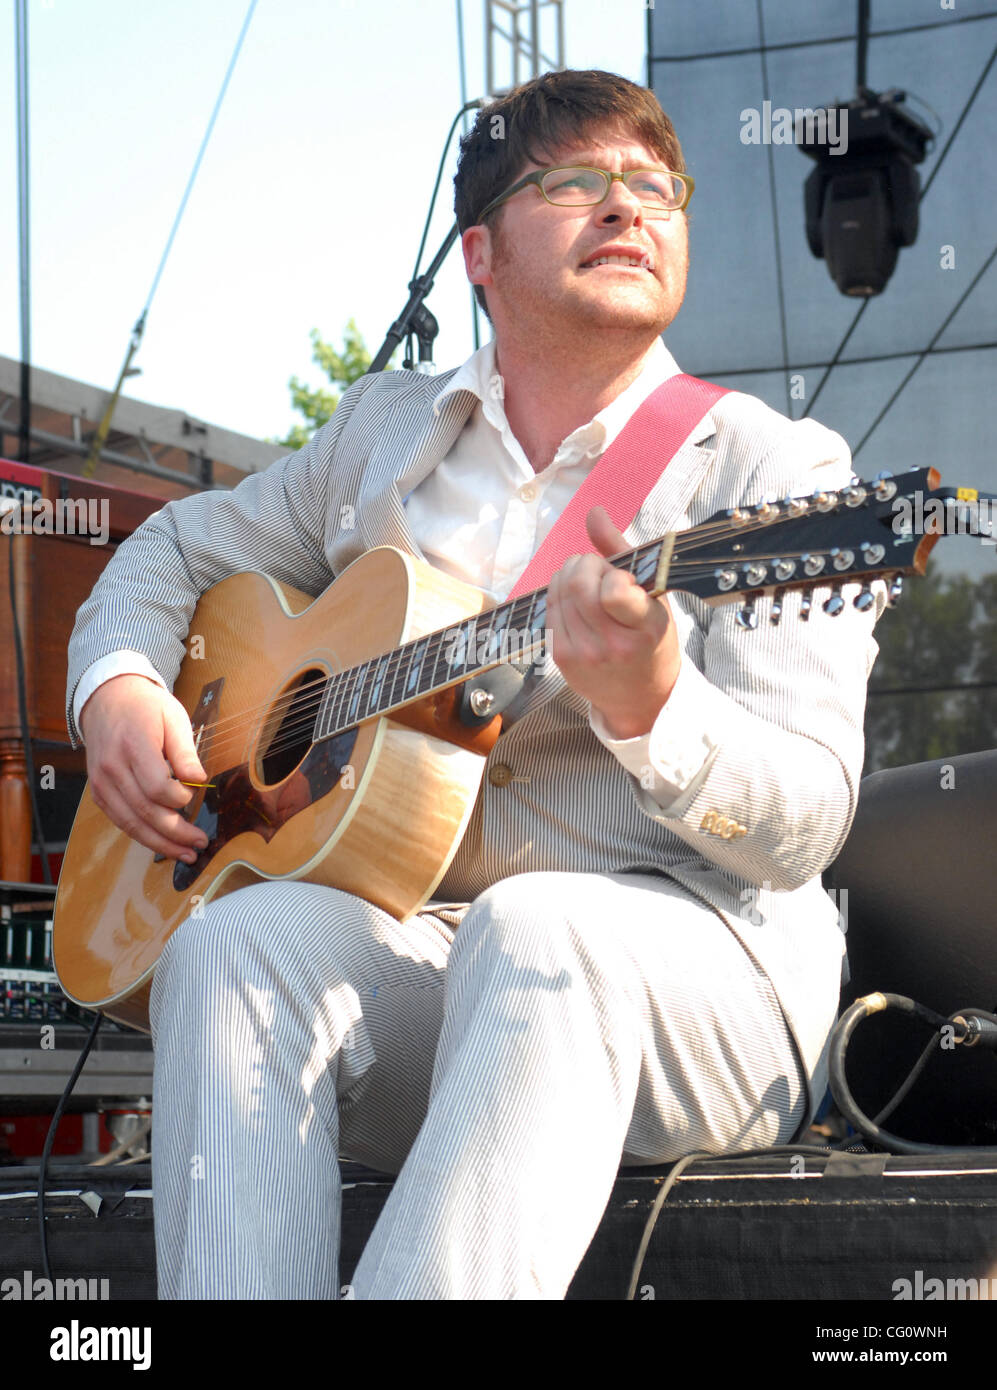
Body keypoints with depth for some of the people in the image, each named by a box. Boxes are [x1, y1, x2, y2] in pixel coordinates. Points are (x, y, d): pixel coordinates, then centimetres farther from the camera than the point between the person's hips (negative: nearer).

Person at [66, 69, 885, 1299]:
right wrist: (116, 685, 5)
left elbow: (806, 824, -10)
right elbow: (181, 546, 28)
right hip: (410, 947, 4)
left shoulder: (776, 469, -1)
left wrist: (651, 709, -32)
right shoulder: (384, 433, 15)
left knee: (535, 931, -38)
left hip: (701, 970, -3)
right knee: (236, 944, -30)